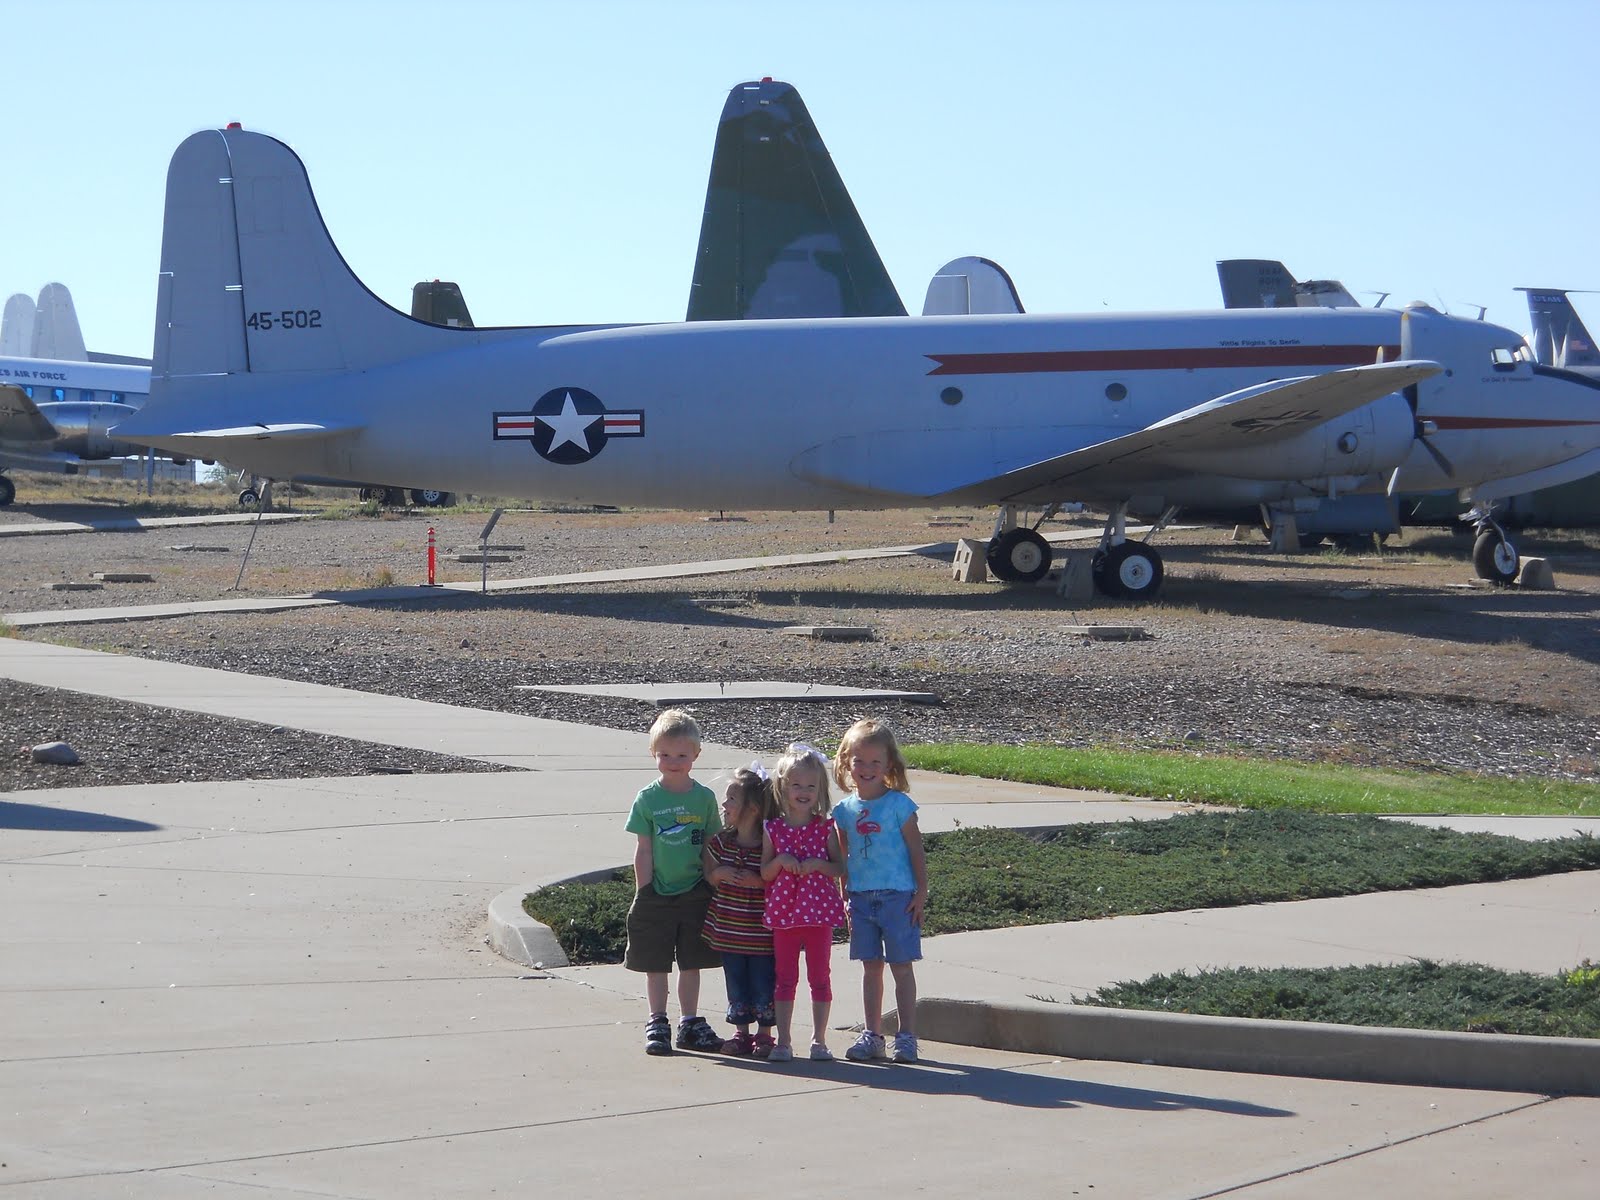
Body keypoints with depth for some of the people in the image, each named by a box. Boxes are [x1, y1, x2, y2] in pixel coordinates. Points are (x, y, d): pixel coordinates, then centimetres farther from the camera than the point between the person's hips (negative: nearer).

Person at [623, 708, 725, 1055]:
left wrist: (712, 889, 3)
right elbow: (643, 851, -3)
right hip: (657, 896, -2)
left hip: (695, 893, 2)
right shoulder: (647, 799, -5)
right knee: (655, 964, 6)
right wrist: (644, 893, -5)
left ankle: (690, 1025, 21)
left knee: (691, 963, 10)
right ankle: (657, 1025, 16)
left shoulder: (704, 798, 0)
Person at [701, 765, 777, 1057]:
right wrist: (720, 873, -12)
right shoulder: (721, 842, 3)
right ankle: (741, 1032, 21)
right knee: (735, 981, 11)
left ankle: (764, 1034, 14)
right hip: (729, 928, 5)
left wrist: (757, 881, -25)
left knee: (763, 983, 2)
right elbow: (709, 876, 9)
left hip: (761, 931, -5)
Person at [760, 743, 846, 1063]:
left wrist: (818, 865, -18)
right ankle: (783, 1042, 10)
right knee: (784, 977, 5)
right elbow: (764, 873, 3)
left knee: (820, 976, 5)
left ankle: (819, 1040, 13)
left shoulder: (826, 827, 0)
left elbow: (839, 868, 1)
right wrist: (780, 861, -16)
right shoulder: (773, 829, 2)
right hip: (783, 912, 1)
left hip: (819, 911, -1)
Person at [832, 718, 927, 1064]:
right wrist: (844, 897, 11)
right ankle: (872, 1036, 16)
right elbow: (844, 857, 13)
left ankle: (907, 1036, 5)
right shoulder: (845, 810, 6)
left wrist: (921, 894, -7)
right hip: (862, 898, 4)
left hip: (898, 896, -4)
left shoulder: (900, 805, -6)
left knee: (902, 967, 0)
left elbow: (916, 852, -4)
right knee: (870, 968, 10)